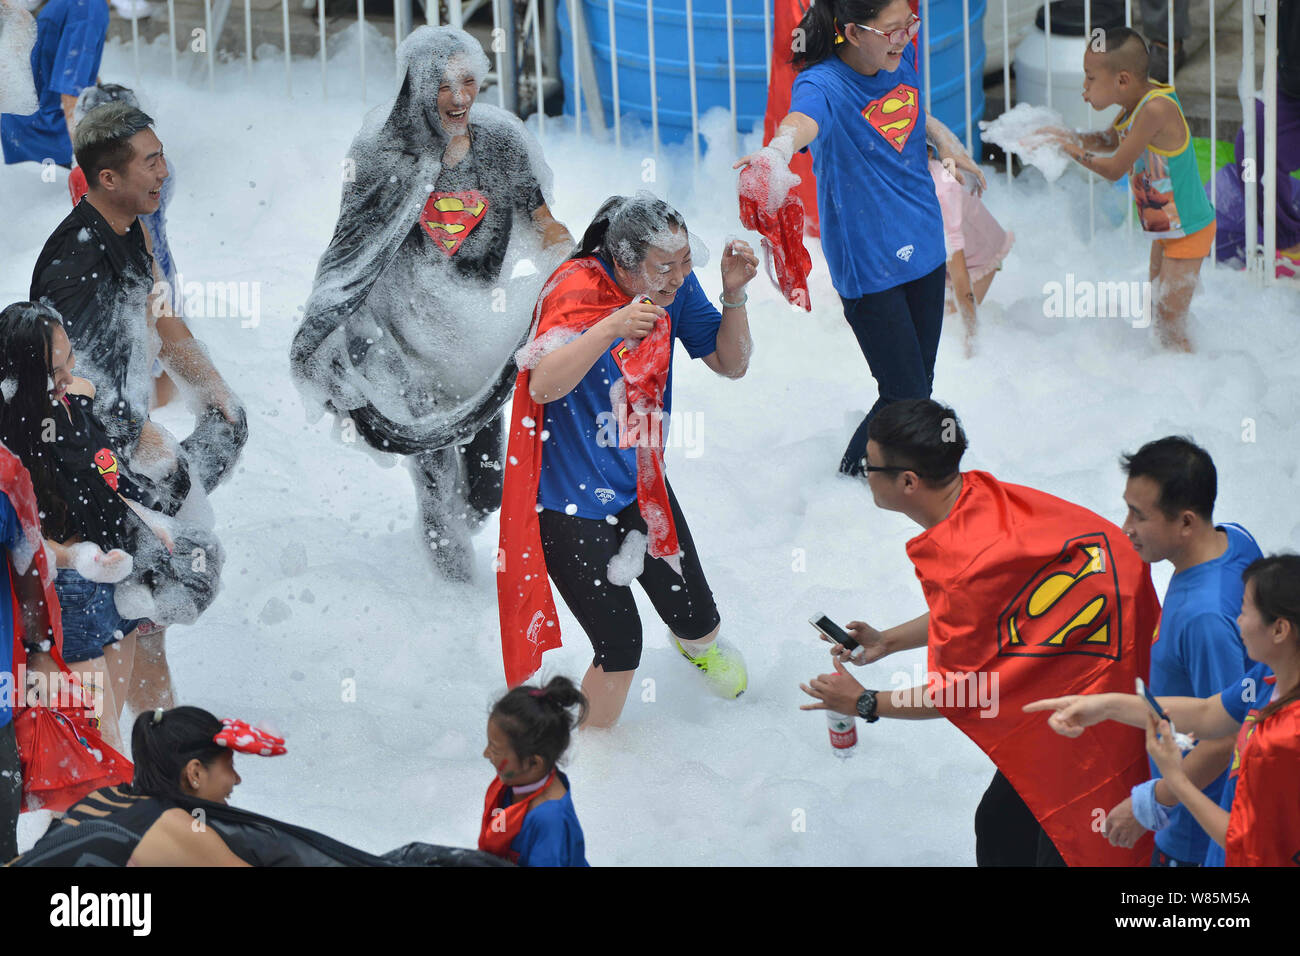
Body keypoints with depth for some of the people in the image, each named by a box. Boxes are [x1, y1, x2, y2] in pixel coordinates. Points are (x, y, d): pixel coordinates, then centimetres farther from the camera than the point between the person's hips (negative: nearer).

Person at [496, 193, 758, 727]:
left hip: (640, 484, 6)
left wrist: (734, 293, -16)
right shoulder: (579, 291, -25)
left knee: (698, 621, 12)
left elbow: (731, 364, 1)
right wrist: (610, 329, -48)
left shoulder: (677, 287, -6)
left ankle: (697, 646, 52)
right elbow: (542, 386, -36)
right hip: (571, 497, -6)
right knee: (621, 650, -10)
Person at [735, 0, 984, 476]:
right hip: (867, 264, -7)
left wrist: (944, 138, 11)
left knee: (921, 380, 18)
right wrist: (778, 149, -70)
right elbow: (803, 121, -49)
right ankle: (857, 467, 24)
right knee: (906, 398, -4)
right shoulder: (823, 85, -23)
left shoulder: (900, 57, -3)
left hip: (923, 249, 7)